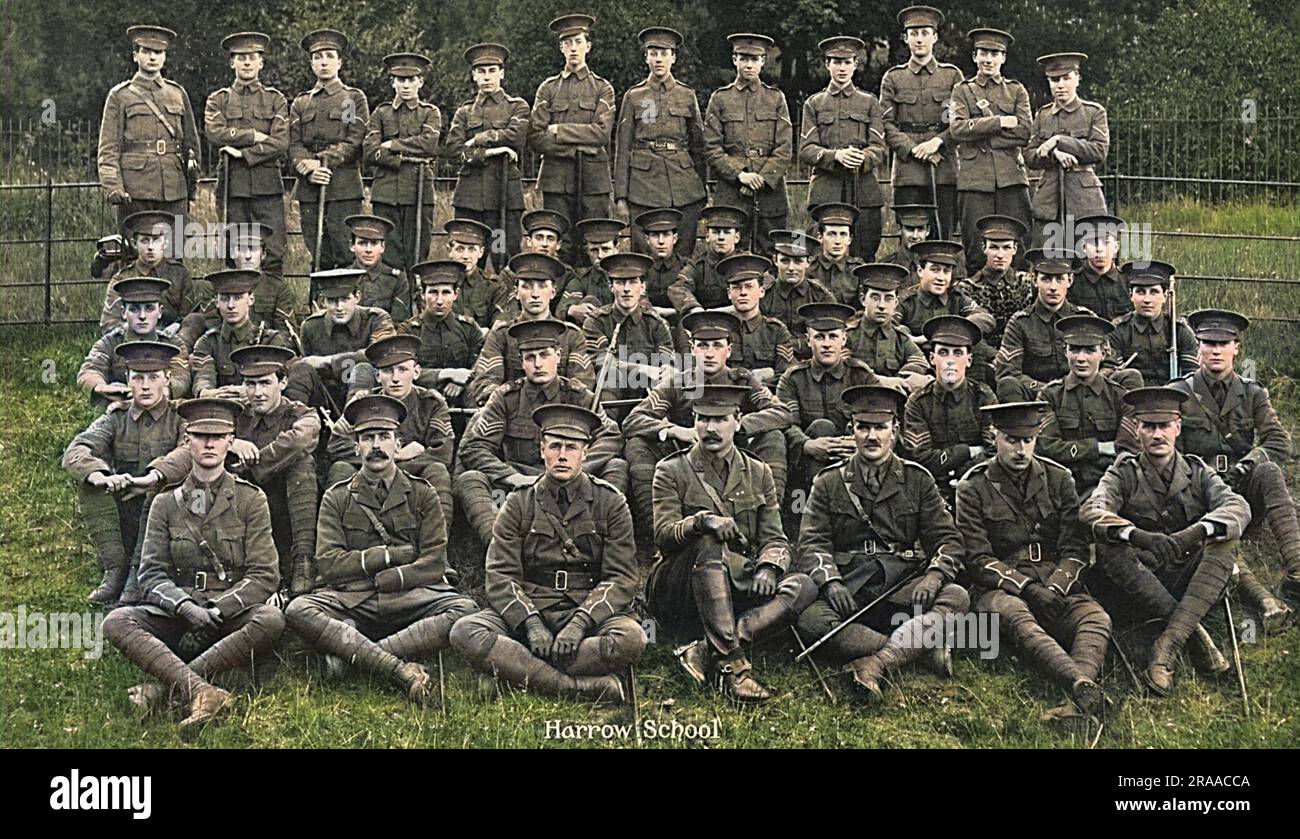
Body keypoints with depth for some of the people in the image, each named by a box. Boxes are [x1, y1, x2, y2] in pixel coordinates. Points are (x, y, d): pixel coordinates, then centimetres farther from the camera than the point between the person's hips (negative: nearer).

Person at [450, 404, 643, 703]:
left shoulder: (610, 502, 5)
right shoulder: (519, 502, 8)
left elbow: (621, 577, -2)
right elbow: (500, 575, 0)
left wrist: (580, 622, -18)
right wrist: (531, 623, -18)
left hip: (591, 613, -1)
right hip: (528, 609, 1)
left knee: (631, 638, -35)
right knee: (465, 632, -29)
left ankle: (518, 669, -29)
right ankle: (579, 686, -35)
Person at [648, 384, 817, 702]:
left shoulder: (758, 473, 13)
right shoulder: (671, 471, 3)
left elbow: (775, 539, 7)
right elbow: (663, 536, -9)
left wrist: (768, 567, -16)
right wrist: (701, 521, -30)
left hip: (738, 587, 3)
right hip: (679, 590, -3)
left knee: (804, 587, -23)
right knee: (710, 544, -35)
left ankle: (706, 652, -34)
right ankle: (732, 664, -42)